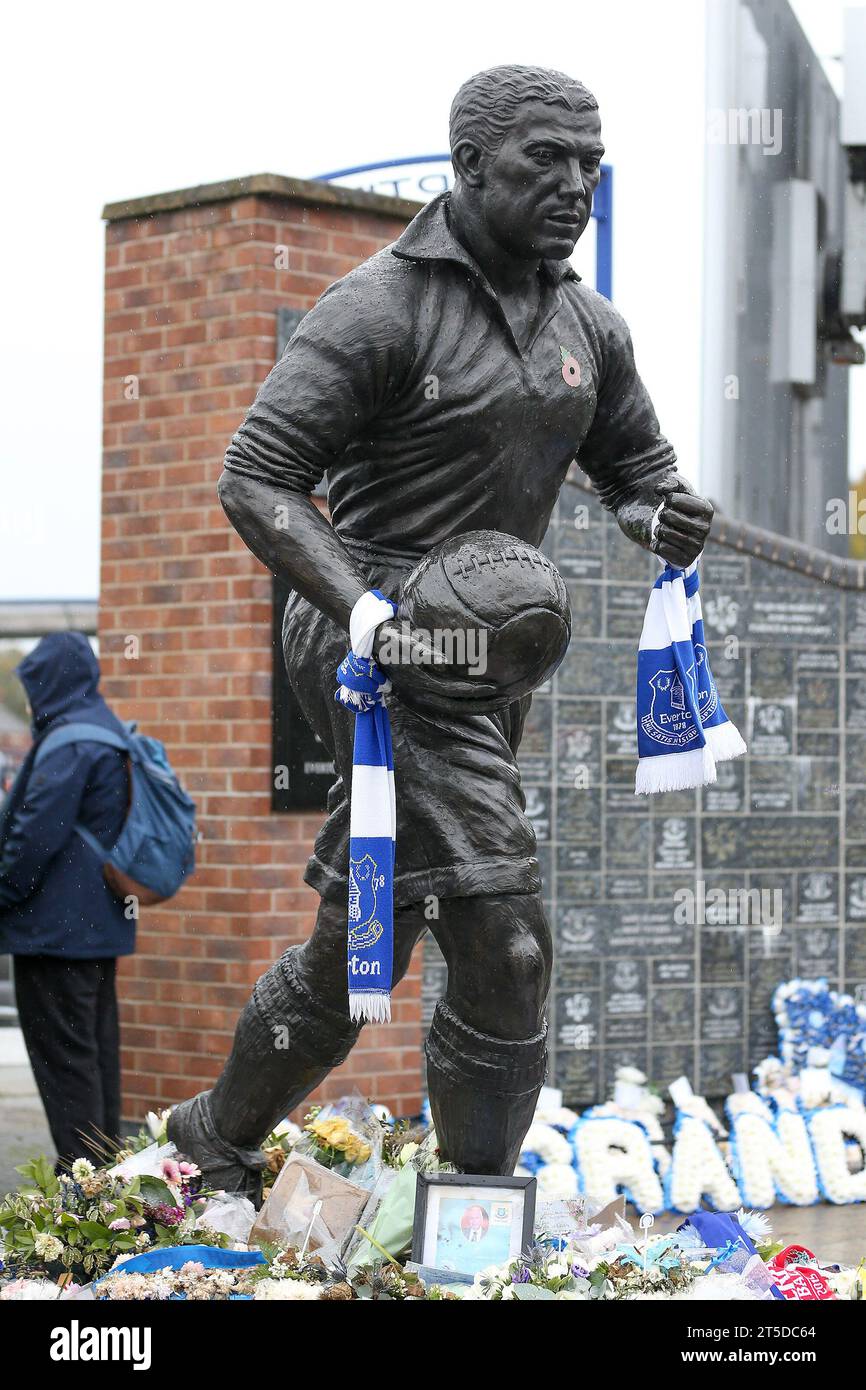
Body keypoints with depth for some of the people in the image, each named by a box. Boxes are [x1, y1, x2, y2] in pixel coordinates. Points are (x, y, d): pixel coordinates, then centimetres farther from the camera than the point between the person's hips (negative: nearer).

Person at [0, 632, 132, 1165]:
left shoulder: (69, 744, -18)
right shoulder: (111, 734, 13)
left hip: (56, 924, -10)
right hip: (101, 924, 10)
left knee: (63, 1051, -6)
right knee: (98, 1046, 14)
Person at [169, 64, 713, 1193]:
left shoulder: (588, 327, 10)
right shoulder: (380, 308, -12)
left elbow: (638, 470, 20)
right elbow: (255, 477, -14)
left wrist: (669, 519, -6)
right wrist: (365, 606, -28)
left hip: (486, 664, 8)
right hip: (379, 655, -8)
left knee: (356, 952, 15)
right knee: (503, 940, -16)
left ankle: (219, 1139, 33)